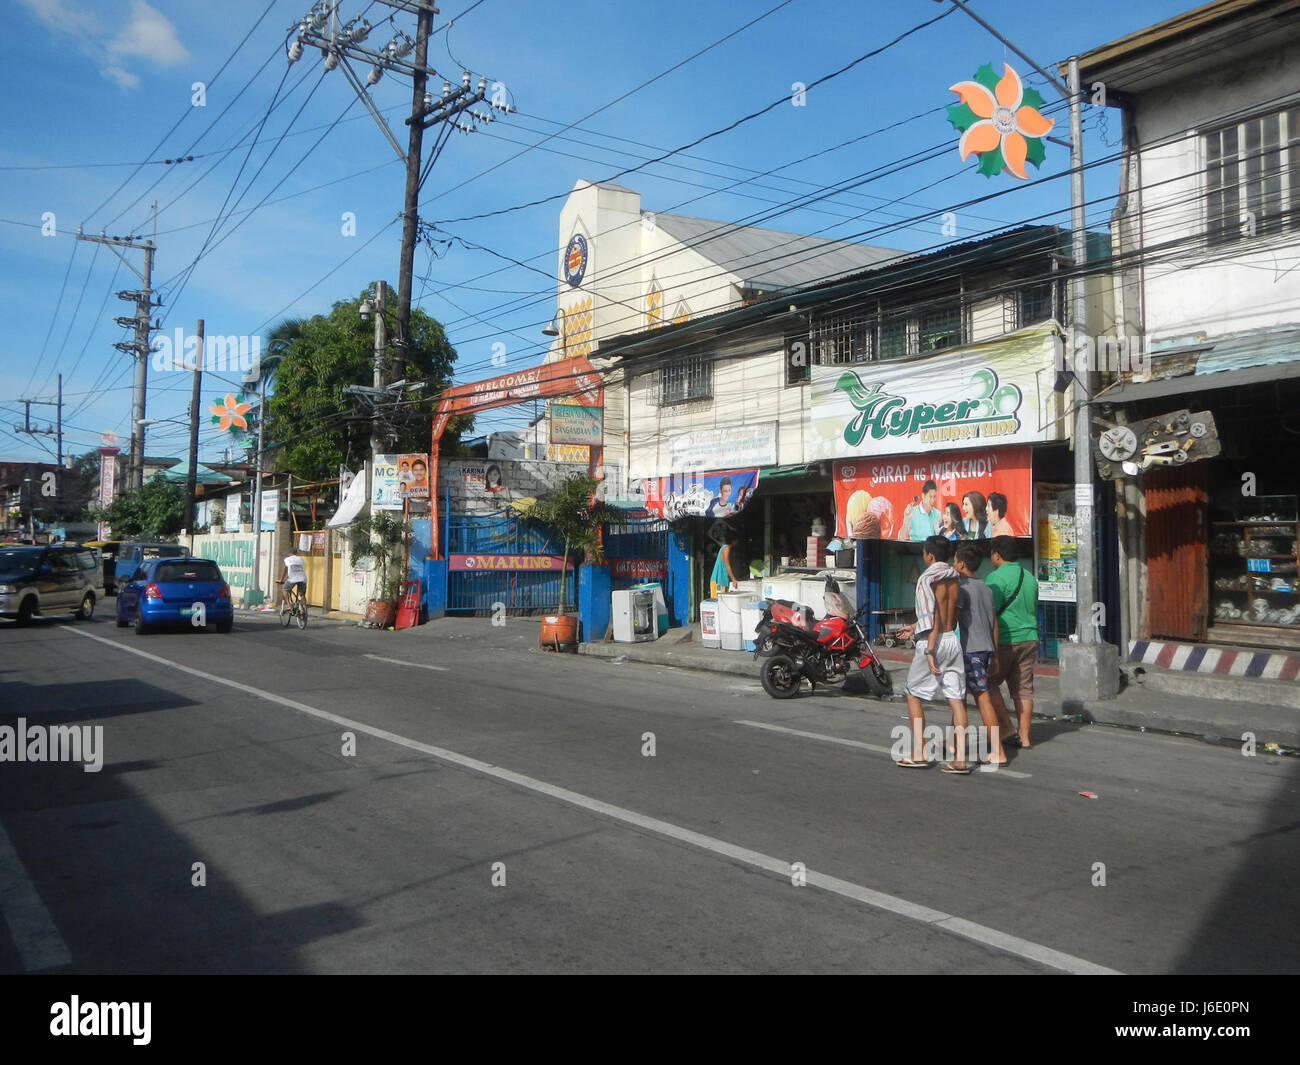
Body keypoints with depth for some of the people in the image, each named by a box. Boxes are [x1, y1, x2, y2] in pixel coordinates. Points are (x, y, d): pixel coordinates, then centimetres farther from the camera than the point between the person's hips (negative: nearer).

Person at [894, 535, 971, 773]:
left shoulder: (928, 578, -11)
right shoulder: (953, 578, 12)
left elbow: (936, 617, -18)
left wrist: (930, 649, -20)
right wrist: (915, 628, 27)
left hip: (934, 642, -7)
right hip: (953, 640, 7)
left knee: (913, 695, 7)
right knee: (956, 699, 5)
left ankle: (918, 754, 8)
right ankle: (961, 759, 3)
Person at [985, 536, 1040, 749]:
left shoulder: (996, 578, -13)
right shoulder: (1030, 577, 12)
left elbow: (991, 614, -17)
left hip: (1004, 641, -7)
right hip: (1029, 638, 7)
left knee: (988, 683, 5)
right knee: (1023, 688, 9)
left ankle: (1008, 728, -1)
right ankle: (1024, 736, 11)